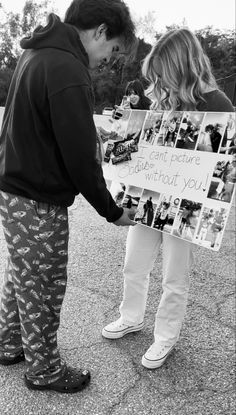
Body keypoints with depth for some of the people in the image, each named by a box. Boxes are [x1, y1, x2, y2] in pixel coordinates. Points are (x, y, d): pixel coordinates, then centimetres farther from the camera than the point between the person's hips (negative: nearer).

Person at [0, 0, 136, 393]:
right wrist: (111, 210, -9)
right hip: (39, 203, -10)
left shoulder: (37, 52, 9)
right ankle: (44, 370, 31)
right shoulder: (68, 71, -23)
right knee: (41, 290, 9)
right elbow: (80, 157, -22)